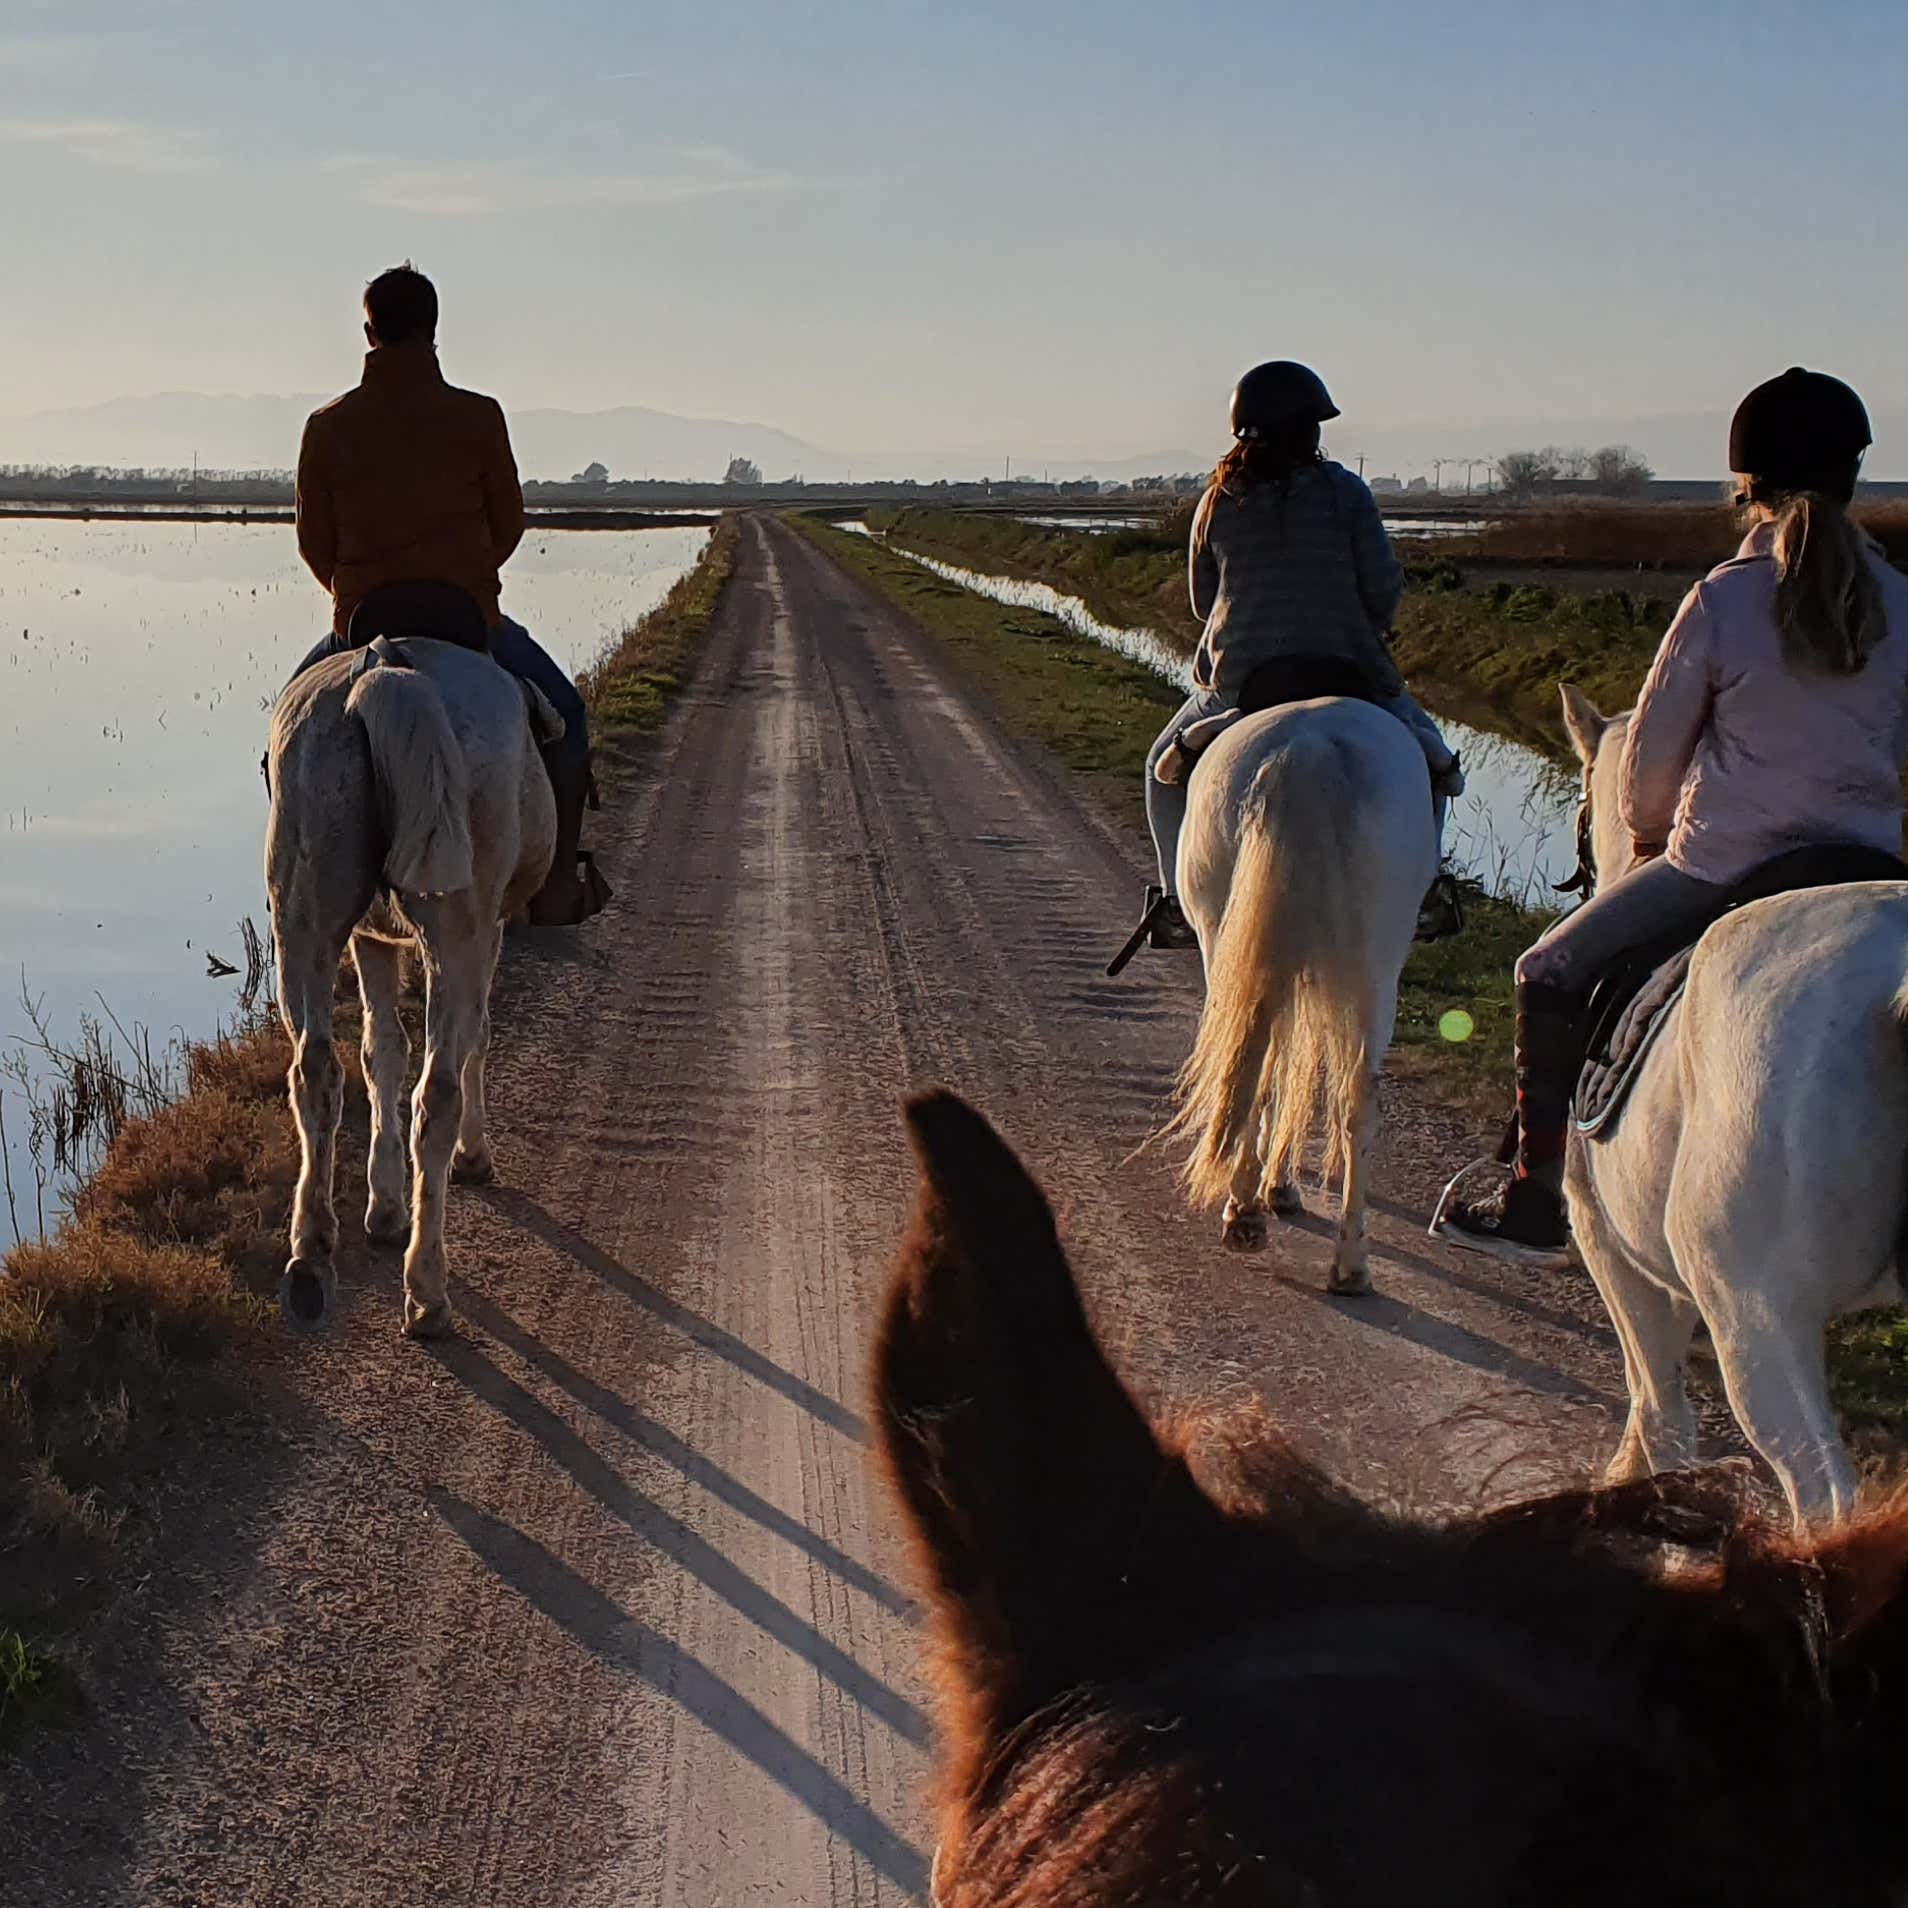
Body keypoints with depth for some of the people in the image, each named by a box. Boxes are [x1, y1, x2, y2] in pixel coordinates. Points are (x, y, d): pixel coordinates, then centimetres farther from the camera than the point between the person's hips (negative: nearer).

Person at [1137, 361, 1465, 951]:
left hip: (1236, 678, 1)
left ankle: (1177, 897, 13)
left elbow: (1202, 600, 9)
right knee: (1429, 760, 23)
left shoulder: (1217, 502, 1)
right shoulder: (1344, 492, -6)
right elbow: (1384, 589, -6)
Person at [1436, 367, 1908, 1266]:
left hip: (1726, 864, -4)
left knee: (1553, 976, 11)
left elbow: (1652, 746, 0)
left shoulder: (1721, 599, -11)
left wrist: (1648, 830, 19)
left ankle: (1535, 1203, 11)